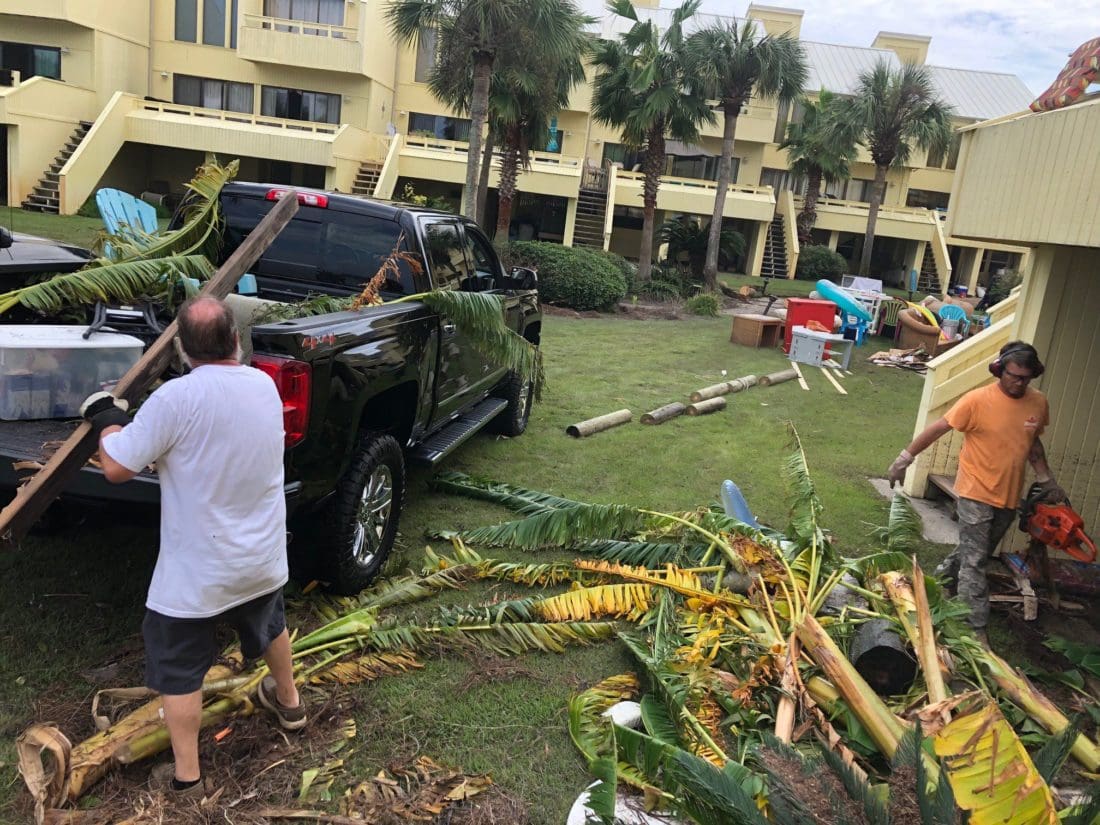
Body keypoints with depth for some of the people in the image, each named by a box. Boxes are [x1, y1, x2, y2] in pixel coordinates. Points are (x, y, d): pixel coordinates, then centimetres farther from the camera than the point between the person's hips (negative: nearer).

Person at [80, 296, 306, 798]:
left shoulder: (177, 397, -25)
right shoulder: (265, 385, -5)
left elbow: (116, 468, -17)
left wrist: (107, 419, 1)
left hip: (196, 571, -5)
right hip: (264, 557, 6)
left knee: (178, 669, 15)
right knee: (269, 626, 32)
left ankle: (186, 776, 26)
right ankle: (288, 702, 54)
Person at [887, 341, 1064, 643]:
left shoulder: (1038, 403, 0)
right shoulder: (978, 400, -17)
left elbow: (1033, 442, 16)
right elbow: (938, 428, -11)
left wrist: (1046, 480, 13)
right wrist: (905, 458, -9)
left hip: (1009, 496, 6)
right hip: (976, 493, -5)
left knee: (977, 553, 18)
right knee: (974, 561, -2)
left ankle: (943, 577, 42)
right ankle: (976, 627, 3)